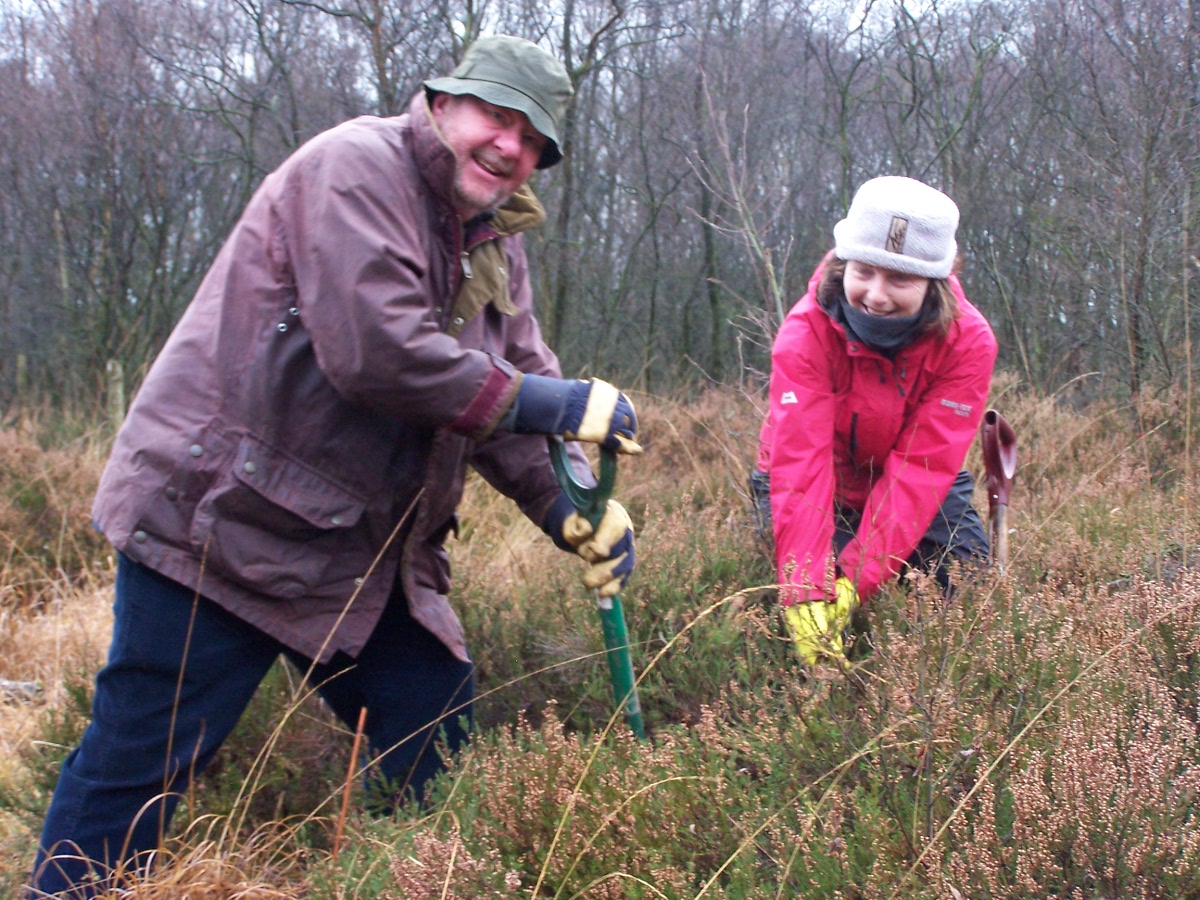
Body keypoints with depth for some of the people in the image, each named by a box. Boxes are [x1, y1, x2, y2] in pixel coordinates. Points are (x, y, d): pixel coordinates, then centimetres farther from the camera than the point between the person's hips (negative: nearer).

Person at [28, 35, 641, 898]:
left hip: (364, 550, 9)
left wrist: (575, 515, -7)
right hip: (218, 522, -8)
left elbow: (520, 382, 10)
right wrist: (549, 402, -21)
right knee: (141, 762, -3)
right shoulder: (356, 166, -14)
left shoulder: (495, 244, 14)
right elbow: (375, 352, -26)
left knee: (438, 733, 8)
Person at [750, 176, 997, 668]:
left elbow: (920, 468, -29)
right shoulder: (806, 332, -29)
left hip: (920, 490, 2)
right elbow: (801, 465, -38)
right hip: (826, 486, -2)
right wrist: (806, 599, -48)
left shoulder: (968, 342, -25)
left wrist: (854, 581, -39)